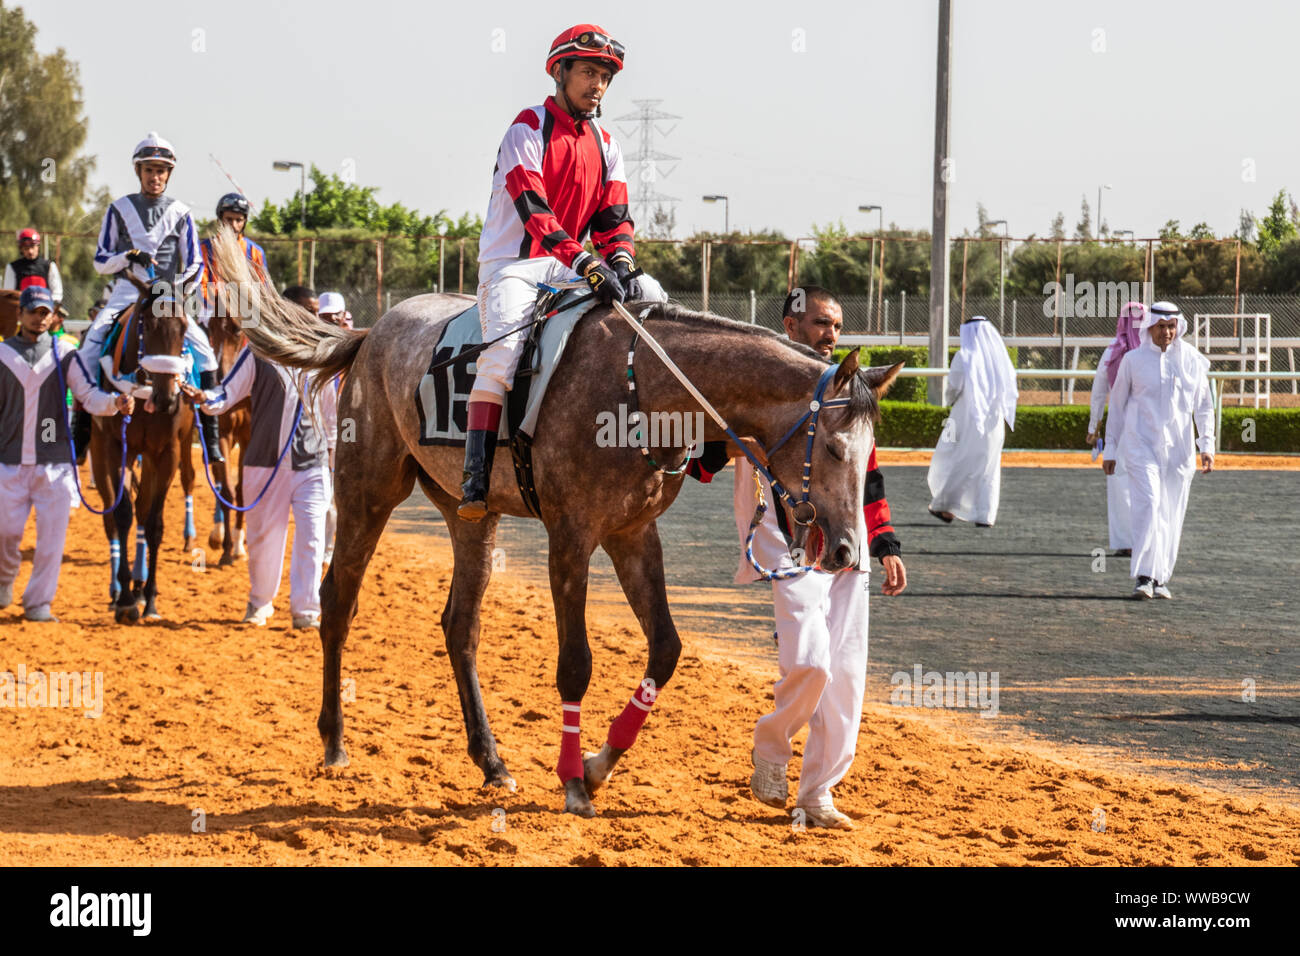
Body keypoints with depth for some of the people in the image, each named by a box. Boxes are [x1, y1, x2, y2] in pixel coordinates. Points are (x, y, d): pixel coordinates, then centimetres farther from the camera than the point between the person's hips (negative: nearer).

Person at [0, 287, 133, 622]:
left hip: (53, 464, 0)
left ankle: (38, 603, 8)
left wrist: (114, 402, -24)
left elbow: (89, 395, -5)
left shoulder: (65, 355, 4)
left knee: (52, 535, -2)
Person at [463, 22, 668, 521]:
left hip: (567, 269, 7)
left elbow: (613, 219, 8)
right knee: (505, 348, -30)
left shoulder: (605, 146, 13)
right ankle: (475, 476, -31)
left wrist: (621, 266, -15)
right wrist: (585, 263, -32)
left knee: (650, 295, -7)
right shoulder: (528, 129, -8)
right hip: (513, 265, -7)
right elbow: (533, 209, -21)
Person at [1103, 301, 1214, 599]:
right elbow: (1117, 404, 8)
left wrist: (1207, 445, 0)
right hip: (1141, 446, -2)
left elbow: (1204, 405, 10)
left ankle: (1160, 579, 15)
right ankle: (1144, 577, -22)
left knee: (1171, 515, 4)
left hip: (1178, 449, 2)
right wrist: (1110, 449, 8)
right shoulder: (1133, 360, 1)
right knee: (1147, 504, -18)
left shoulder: (1192, 360, 5)